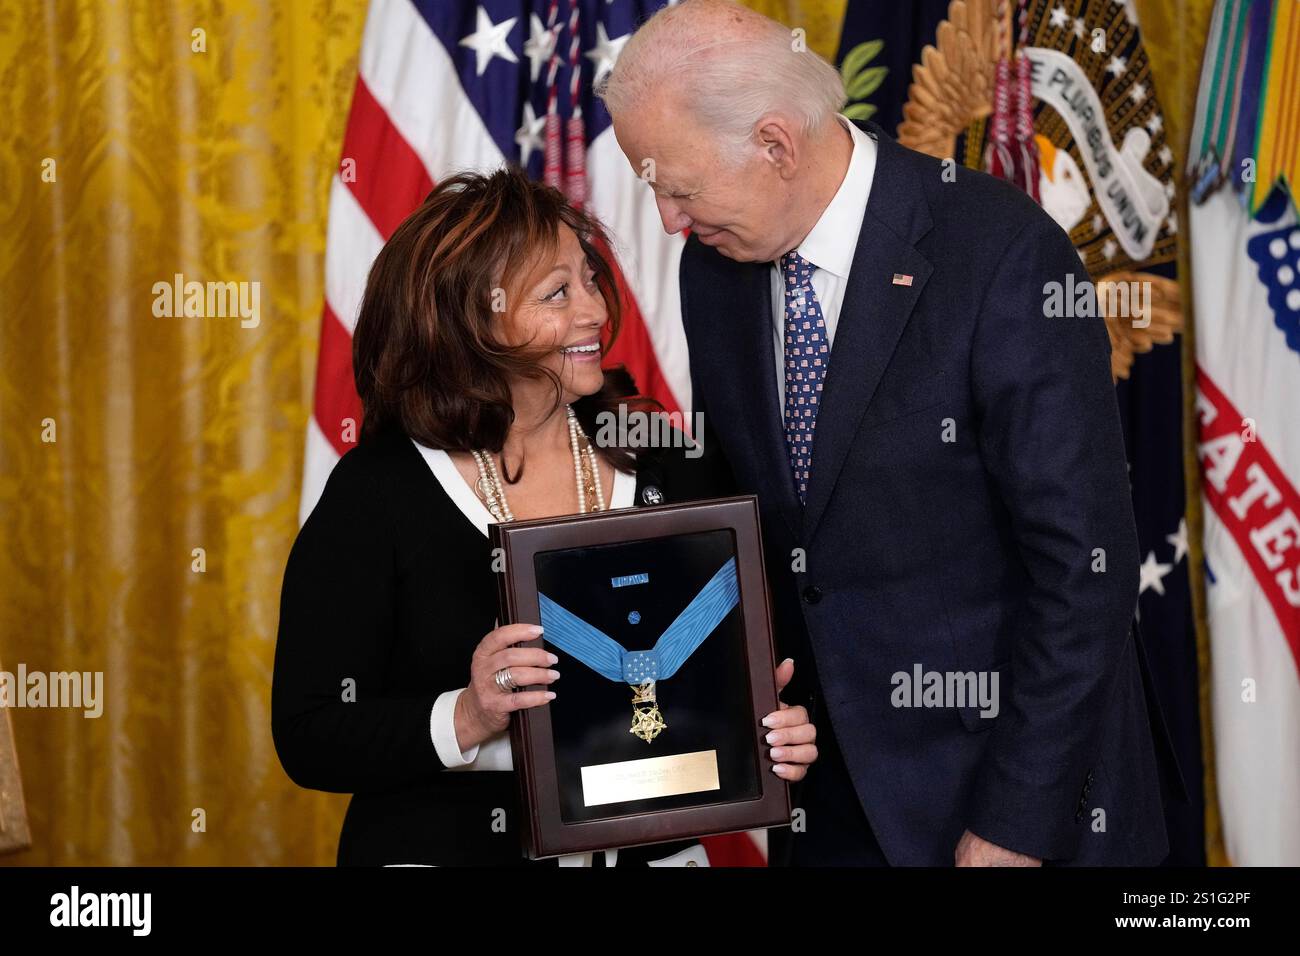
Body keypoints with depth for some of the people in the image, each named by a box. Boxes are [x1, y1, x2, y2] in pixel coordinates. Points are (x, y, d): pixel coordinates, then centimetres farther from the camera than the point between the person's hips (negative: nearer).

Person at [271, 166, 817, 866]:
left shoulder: (666, 482, 3)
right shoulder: (376, 493, -5)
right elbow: (309, 739, -8)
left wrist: (766, 740, -8)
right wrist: (465, 718, -22)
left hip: (652, 848, 3)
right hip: (446, 848, -3)